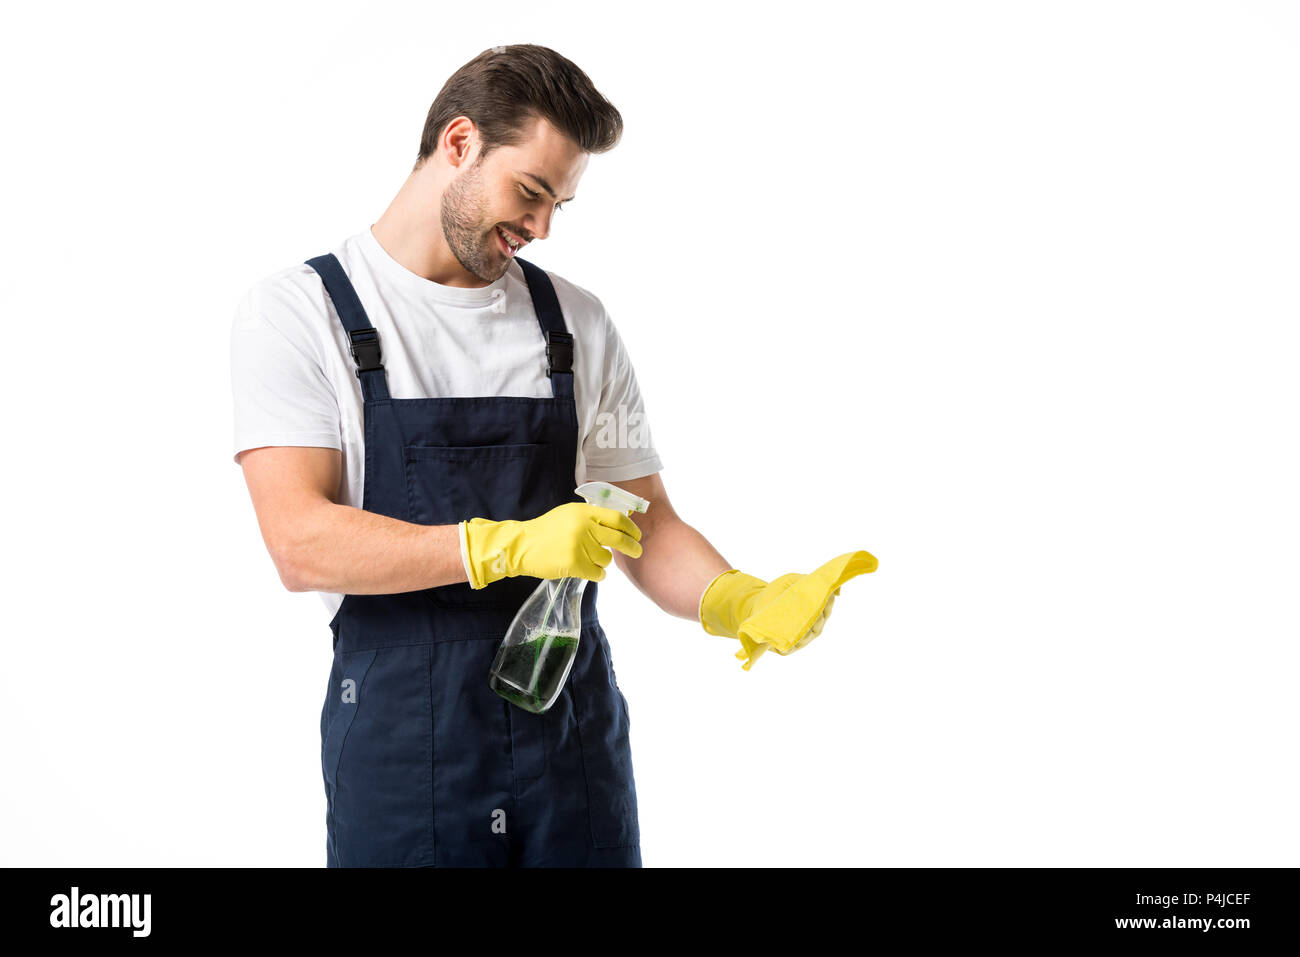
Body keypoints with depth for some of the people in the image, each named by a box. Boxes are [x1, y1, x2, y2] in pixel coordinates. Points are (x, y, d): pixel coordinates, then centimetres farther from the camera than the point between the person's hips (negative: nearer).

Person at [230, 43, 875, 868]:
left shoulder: (579, 325, 8)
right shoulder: (296, 313, -3)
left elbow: (648, 531, 8)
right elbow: (302, 544, -14)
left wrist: (745, 604, -12)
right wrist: (509, 545, -25)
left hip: (575, 734, 3)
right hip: (399, 744, -3)